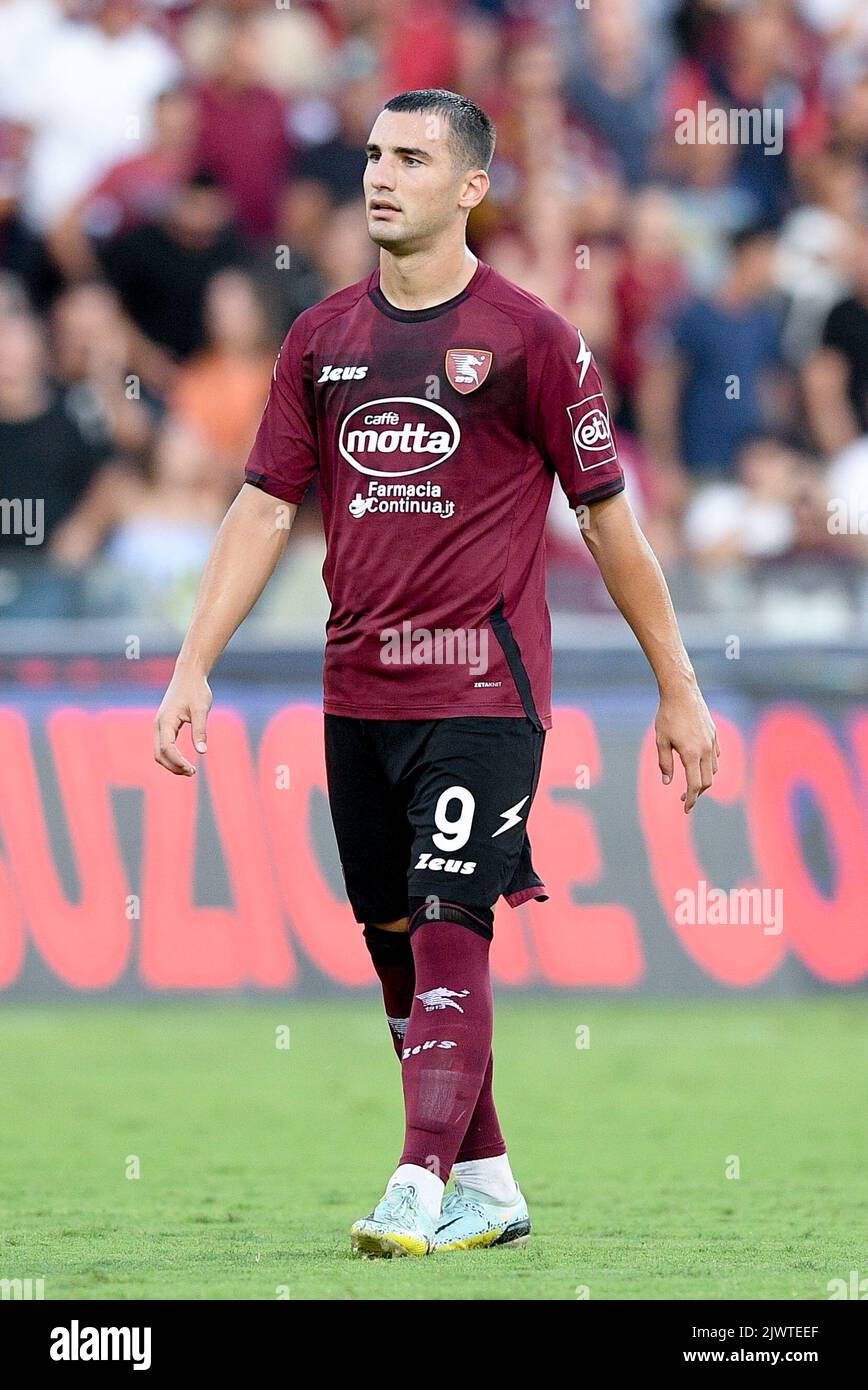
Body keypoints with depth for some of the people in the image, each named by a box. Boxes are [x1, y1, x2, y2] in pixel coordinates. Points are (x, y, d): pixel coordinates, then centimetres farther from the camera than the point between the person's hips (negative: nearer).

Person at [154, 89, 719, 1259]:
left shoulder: (529, 338, -3)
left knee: (448, 931, -14)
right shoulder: (322, 339, 10)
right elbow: (266, 508, 12)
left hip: (483, 690, -5)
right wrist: (193, 667, 4)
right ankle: (488, 1184, 17)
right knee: (396, 943, 7)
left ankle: (421, 1188, -18)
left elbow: (609, 518, 1)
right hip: (357, 693, 5)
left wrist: (680, 691, 3)